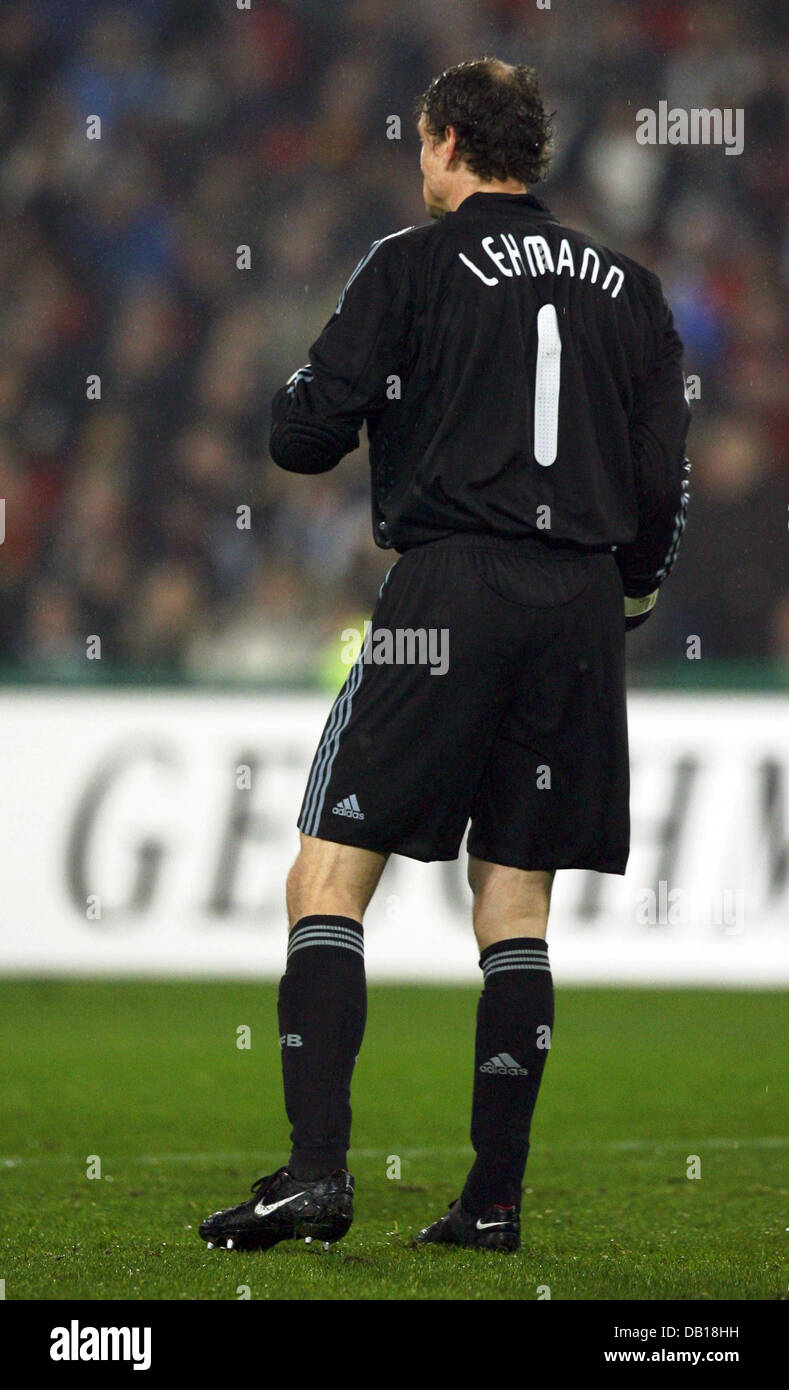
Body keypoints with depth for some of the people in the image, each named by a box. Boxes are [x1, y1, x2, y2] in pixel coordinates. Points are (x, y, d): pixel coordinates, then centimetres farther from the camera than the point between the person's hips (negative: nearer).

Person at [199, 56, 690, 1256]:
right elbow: (665, 483, 11)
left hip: (450, 590, -5)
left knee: (328, 879, -3)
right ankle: (494, 1199, 5)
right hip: (583, 604, 5)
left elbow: (306, 435, -4)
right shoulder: (629, 289, 15)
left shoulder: (413, 266, 1)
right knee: (516, 900, 9)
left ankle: (317, 1167, -17)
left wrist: (296, 403, 19)